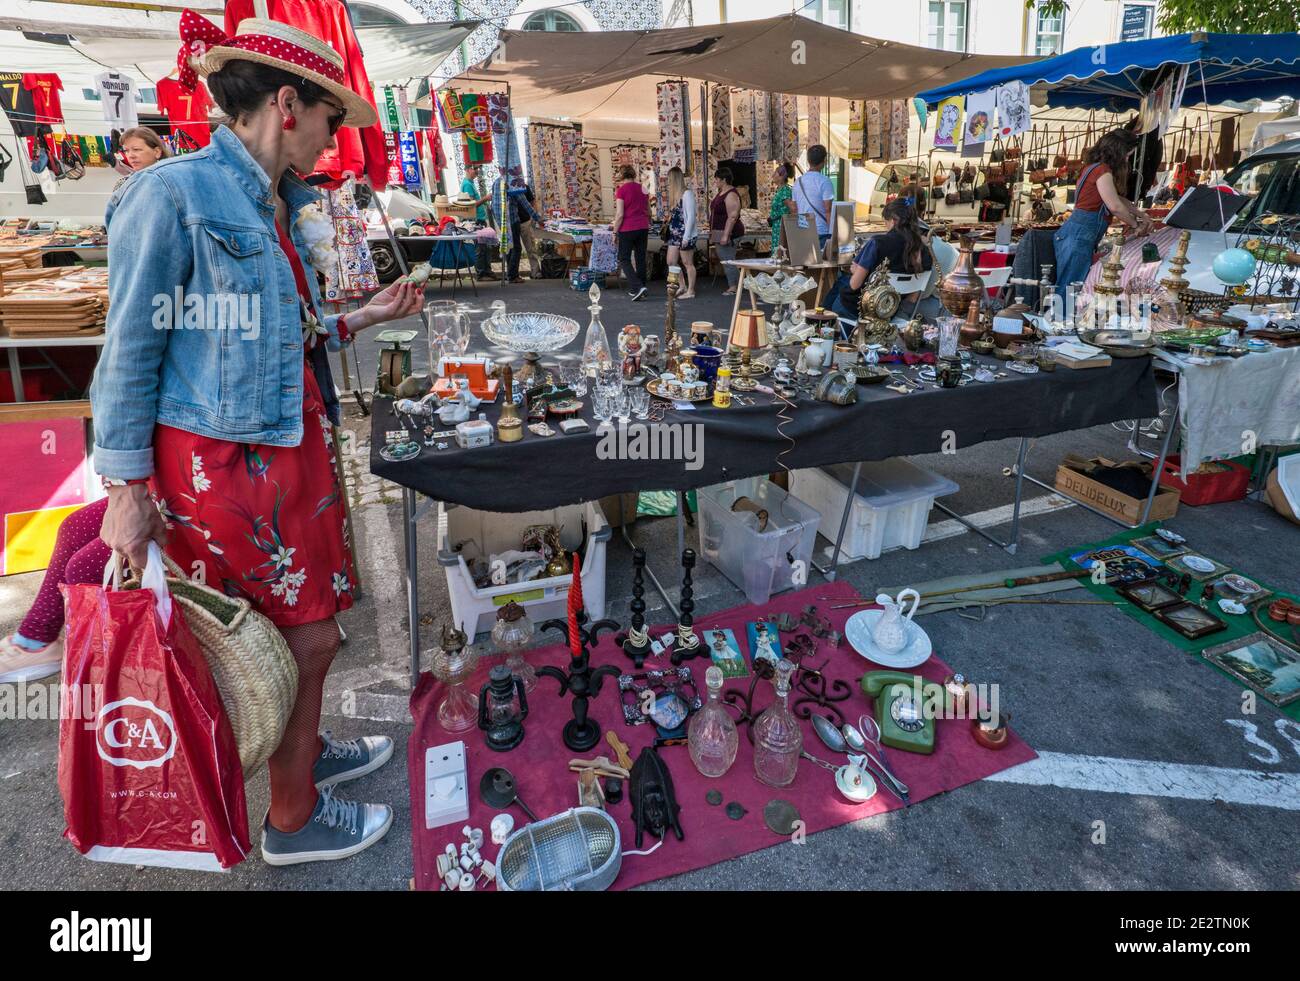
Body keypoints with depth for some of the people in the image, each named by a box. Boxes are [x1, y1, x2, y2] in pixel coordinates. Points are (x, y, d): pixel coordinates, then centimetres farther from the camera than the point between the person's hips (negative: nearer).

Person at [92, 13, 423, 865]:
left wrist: (365, 317, 18)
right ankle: (293, 820, 23)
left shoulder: (281, 210, 13)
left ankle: (307, 751, 41)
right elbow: (131, 349, -11)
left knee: (309, 623, 18)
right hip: (225, 459, -8)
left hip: (294, 439, 8)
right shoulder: (174, 194, -12)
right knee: (305, 634, 1)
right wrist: (128, 489, -11)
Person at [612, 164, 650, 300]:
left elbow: (620, 214, -14)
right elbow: (648, 212, 15)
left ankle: (638, 287, -14)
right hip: (643, 228, 6)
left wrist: (615, 232, -6)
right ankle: (638, 288, 18)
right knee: (640, 259, 11)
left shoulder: (621, 190, -9)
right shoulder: (643, 189, 8)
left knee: (624, 260, 2)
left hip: (628, 229, -6)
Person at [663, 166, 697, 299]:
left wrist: (686, 237, -19)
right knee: (671, 262, 9)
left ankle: (690, 291, 9)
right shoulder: (675, 194, 12)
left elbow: (691, 217, -16)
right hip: (675, 234, 9)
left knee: (687, 263, 0)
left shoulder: (687, 194, -13)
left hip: (685, 235, -9)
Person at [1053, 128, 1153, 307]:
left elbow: (1116, 198, 35)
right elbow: (1115, 206, -12)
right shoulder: (1102, 170, -6)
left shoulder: (1095, 167, 23)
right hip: (1078, 236, -10)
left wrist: (1141, 215, 31)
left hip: (1082, 236, 10)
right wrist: (1136, 225, 3)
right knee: (1069, 290, -11)